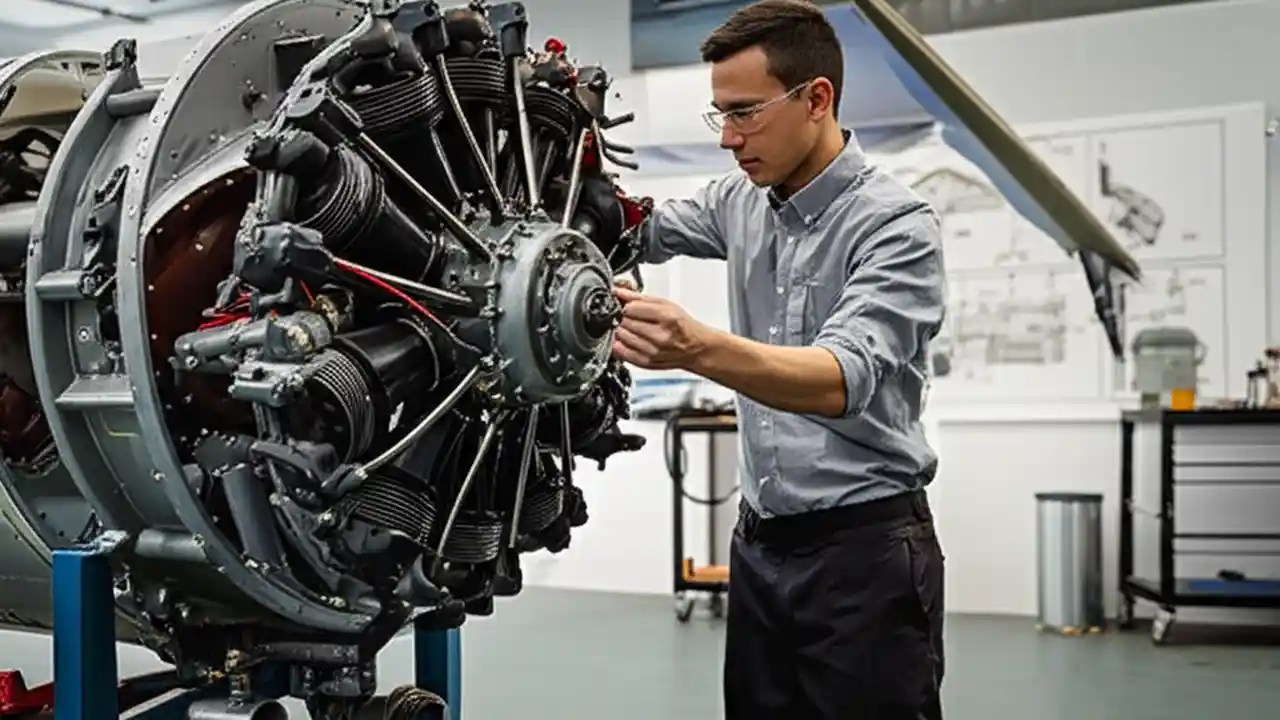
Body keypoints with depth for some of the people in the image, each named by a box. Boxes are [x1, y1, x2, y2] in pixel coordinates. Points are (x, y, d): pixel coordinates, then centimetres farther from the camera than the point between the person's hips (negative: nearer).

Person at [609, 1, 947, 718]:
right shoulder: (739, 202, 7)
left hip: (865, 548, -7)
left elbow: (842, 381, -29)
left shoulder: (897, 224, -16)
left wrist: (699, 349, -45)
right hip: (759, 544, 7)